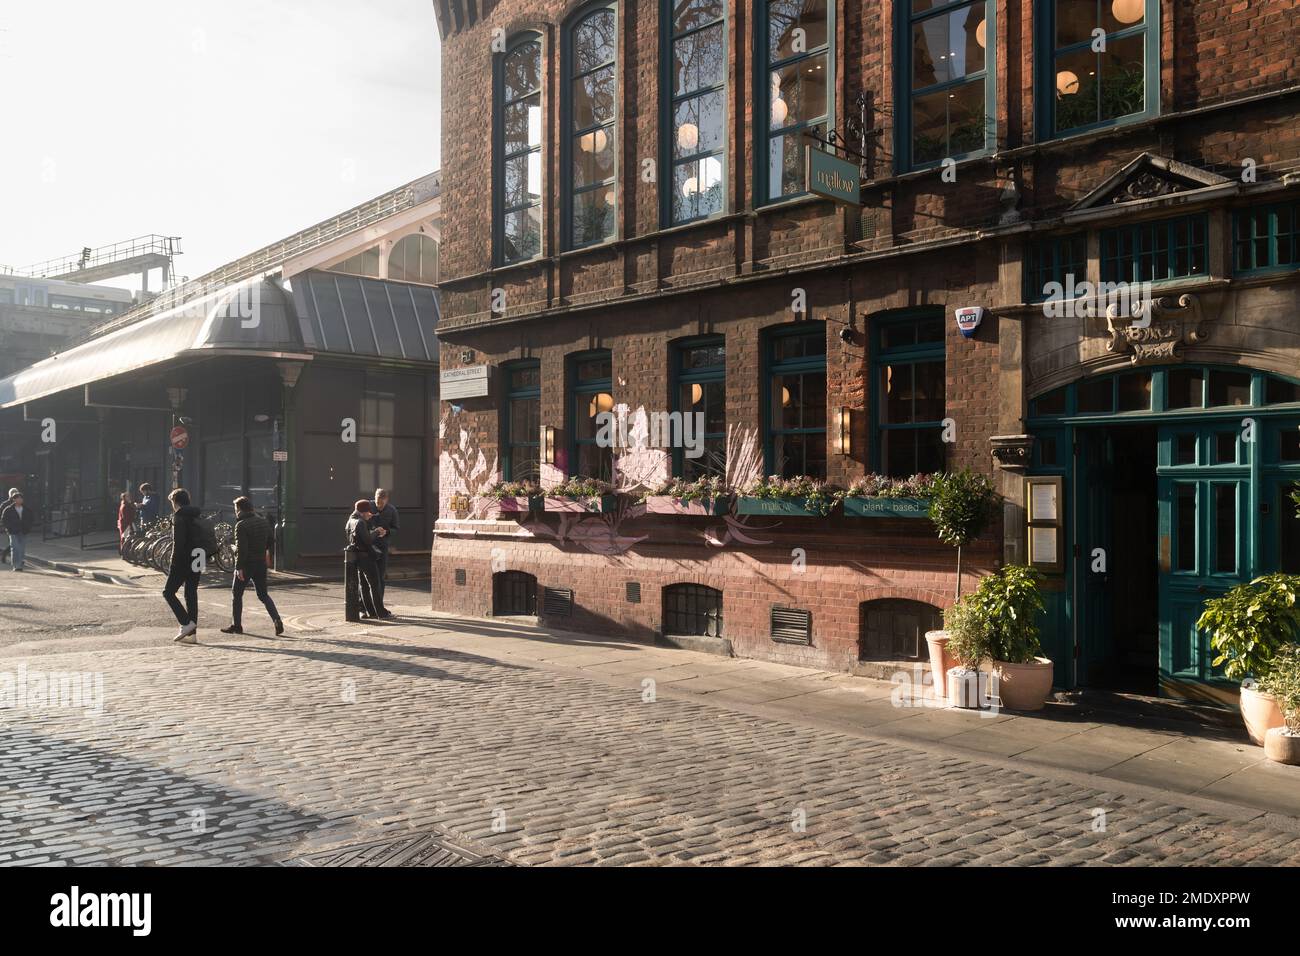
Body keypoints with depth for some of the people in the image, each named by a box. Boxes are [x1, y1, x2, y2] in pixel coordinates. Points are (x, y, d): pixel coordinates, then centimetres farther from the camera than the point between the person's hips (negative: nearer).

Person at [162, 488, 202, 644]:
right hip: (196, 563, 8)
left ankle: (186, 623, -9)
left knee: (168, 592, 3)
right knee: (191, 595, 9)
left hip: (182, 562, -8)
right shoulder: (196, 516, 15)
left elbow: (178, 543, -18)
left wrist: (173, 564, -16)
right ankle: (191, 634, 9)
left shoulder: (179, 517, -11)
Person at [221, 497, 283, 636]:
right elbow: (269, 541, 15)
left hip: (246, 564, -6)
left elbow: (241, 548, -20)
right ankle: (277, 620, -5)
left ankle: (236, 625, 14)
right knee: (263, 595, 12)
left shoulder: (241, 525, -14)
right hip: (261, 564, 6)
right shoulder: (263, 522, 7)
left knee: (236, 594, 10)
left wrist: (239, 567, -19)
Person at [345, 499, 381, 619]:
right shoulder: (360, 523, -18)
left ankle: (368, 611, 18)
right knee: (374, 585, -5)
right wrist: (375, 533, -5)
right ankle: (380, 612, -4)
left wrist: (367, 520, 17)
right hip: (365, 556, -9)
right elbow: (368, 540, -22)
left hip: (357, 557, 9)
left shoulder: (351, 521, 9)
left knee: (364, 585, 14)